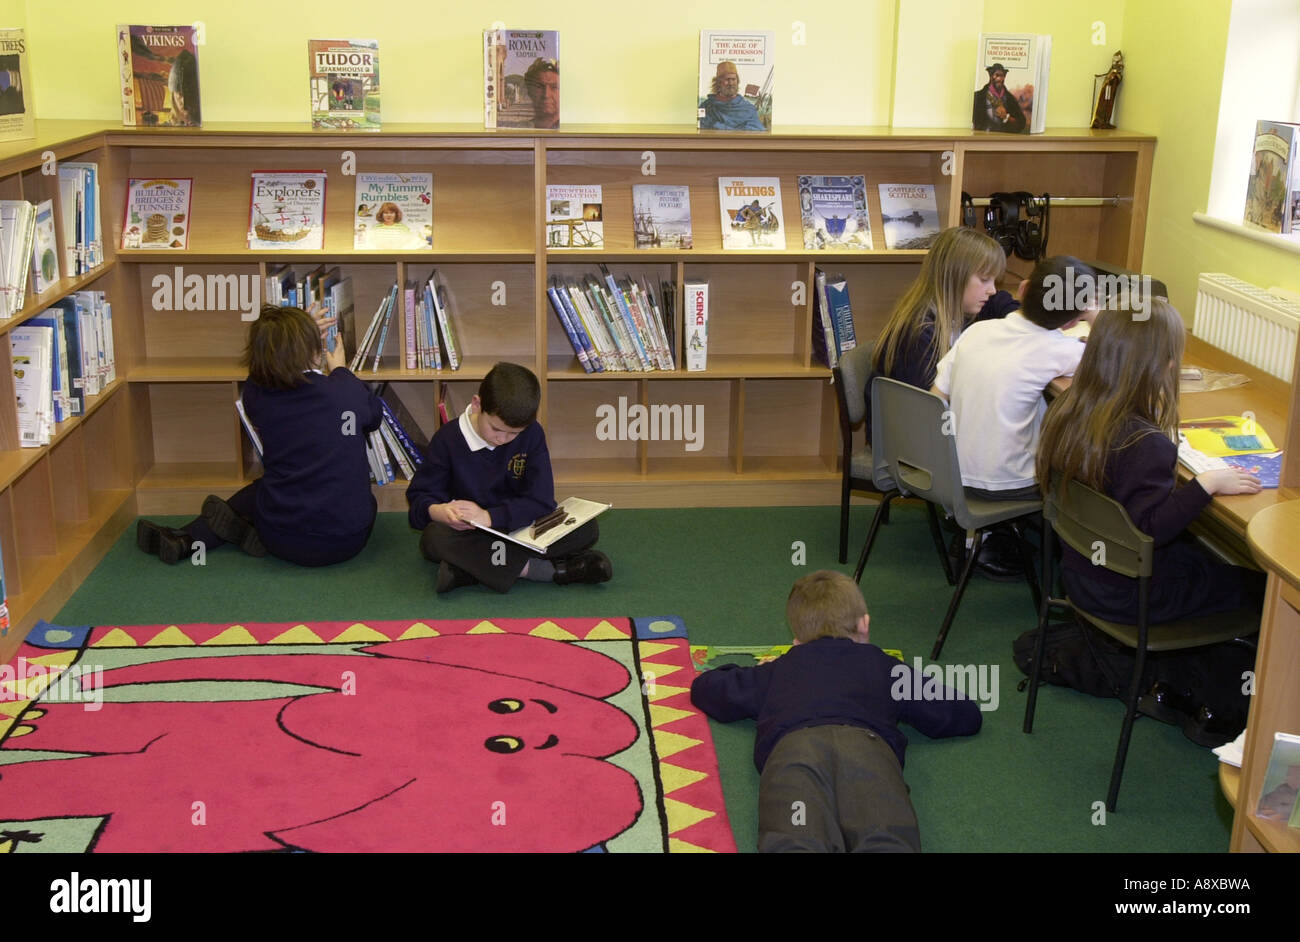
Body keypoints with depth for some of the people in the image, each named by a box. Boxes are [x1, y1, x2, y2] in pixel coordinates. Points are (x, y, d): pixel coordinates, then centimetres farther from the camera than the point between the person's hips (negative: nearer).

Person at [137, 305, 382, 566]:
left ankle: (186, 539, 17)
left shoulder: (256, 395, -6)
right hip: (348, 541, -2)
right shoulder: (348, 392, -10)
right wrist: (340, 371, 29)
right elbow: (374, 416, 16)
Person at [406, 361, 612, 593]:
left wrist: (490, 516, -28)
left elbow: (541, 501, -13)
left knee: (586, 529, -21)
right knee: (433, 538, -37)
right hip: (467, 533, -1)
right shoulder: (449, 439, -10)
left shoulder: (532, 435, -7)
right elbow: (418, 495, -5)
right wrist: (436, 511, -30)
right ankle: (549, 569, -35)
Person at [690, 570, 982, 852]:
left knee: (795, 843, -30)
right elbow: (966, 716, 43)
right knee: (886, 841, -28)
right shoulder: (884, 666, 38)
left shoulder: (777, 669, 40)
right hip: (867, 741, 0)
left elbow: (704, 688, 48)